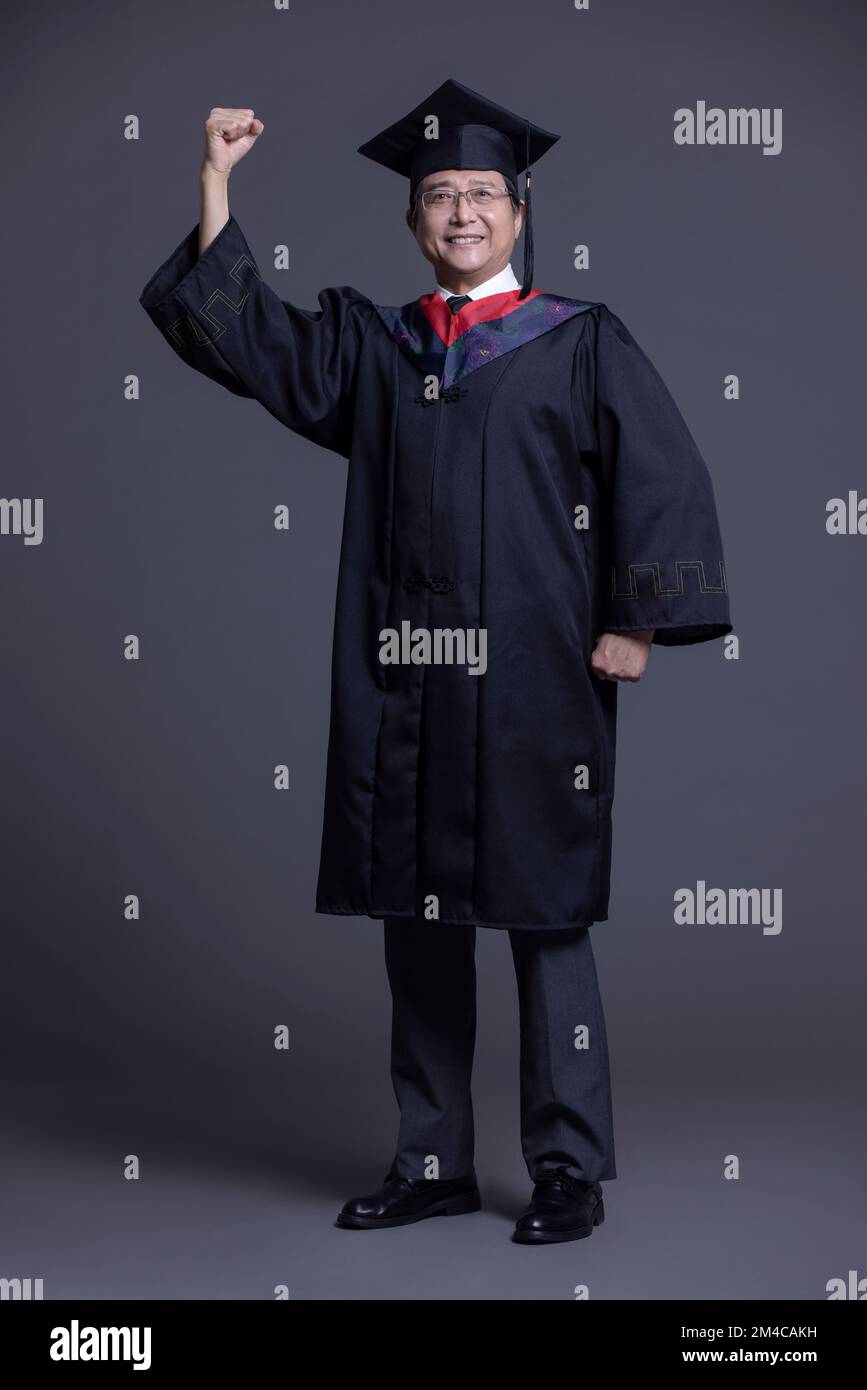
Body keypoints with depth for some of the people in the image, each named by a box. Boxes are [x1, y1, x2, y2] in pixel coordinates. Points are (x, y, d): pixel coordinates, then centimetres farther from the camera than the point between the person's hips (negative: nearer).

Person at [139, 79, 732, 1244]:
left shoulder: (584, 344, 3)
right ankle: (434, 1160, 20)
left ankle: (570, 1169, 11)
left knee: (545, 920, 0)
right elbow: (242, 334, 9)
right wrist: (218, 180, 3)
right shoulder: (372, 348, 14)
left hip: (535, 680, -4)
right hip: (403, 687, 4)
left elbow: (667, 480, -3)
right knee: (418, 922, 9)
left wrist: (638, 623, -11)